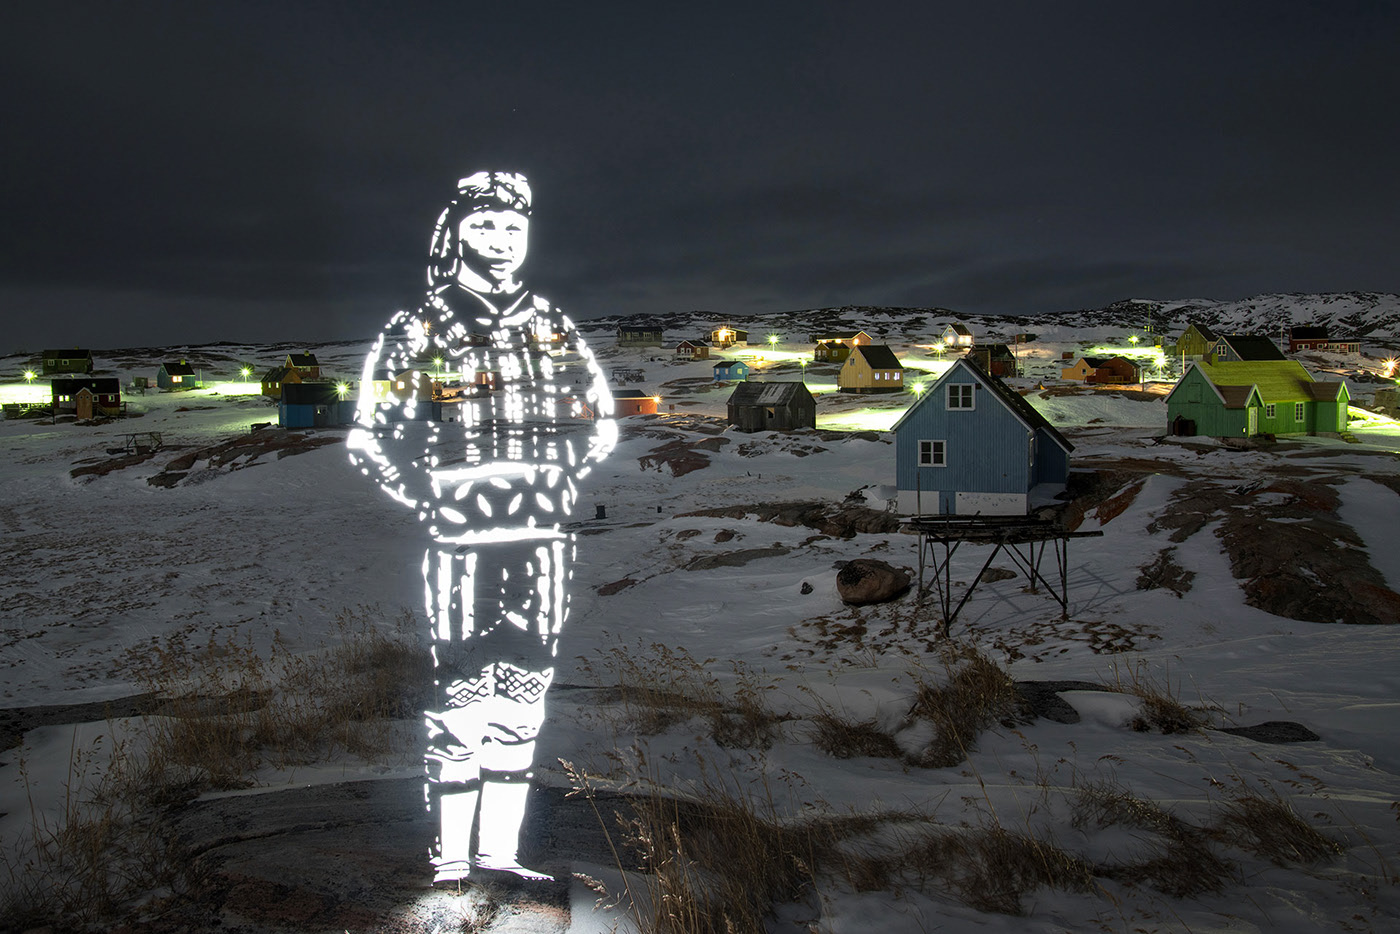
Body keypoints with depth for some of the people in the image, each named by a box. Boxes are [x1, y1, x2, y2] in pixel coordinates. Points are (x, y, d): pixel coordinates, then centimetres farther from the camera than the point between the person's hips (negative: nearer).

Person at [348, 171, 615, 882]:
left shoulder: (553, 329, 11)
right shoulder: (419, 333, 1)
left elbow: (598, 424, 20)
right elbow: (370, 438, 3)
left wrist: (554, 485, 9)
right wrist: (430, 500, -2)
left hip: (541, 542, 4)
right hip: (461, 544, -4)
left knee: (521, 696, 8)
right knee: (463, 697, -2)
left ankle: (499, 848, 20)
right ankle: (452, 856, 11)